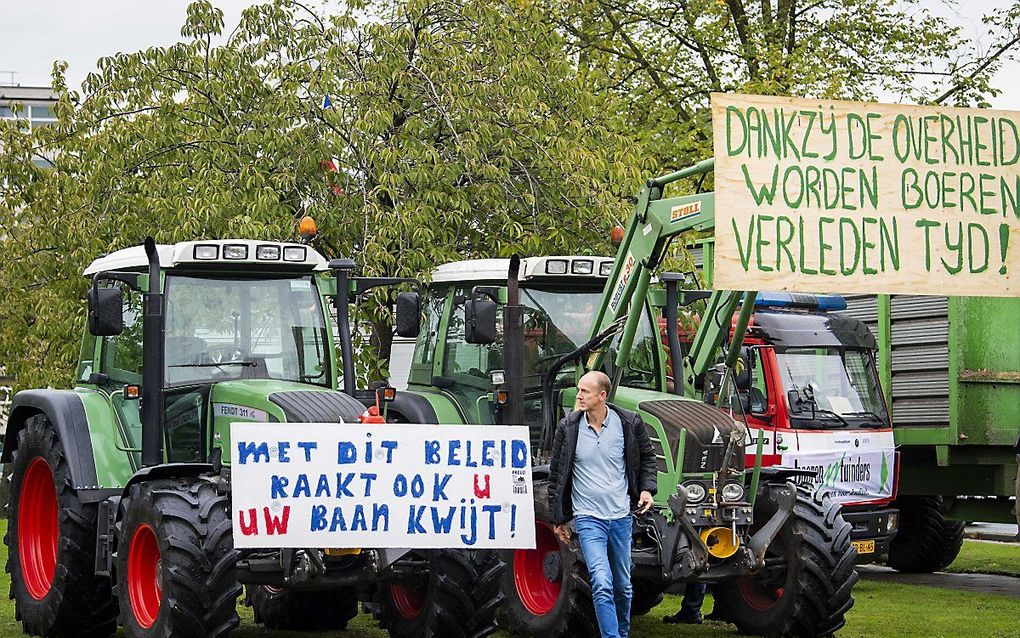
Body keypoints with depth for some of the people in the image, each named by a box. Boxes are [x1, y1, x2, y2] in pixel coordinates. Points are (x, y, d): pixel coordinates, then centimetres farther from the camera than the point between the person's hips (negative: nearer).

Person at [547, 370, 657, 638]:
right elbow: (556, 475, 5)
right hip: (588, 517, -2)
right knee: (602, 585, -17)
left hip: (621, 516, 2)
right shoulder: (568, 427, -5)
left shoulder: (629, 423, -4)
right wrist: (558, 519, 6)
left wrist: (647, 488, -1)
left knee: (623, 587, 14)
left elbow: (647, 456, 15)